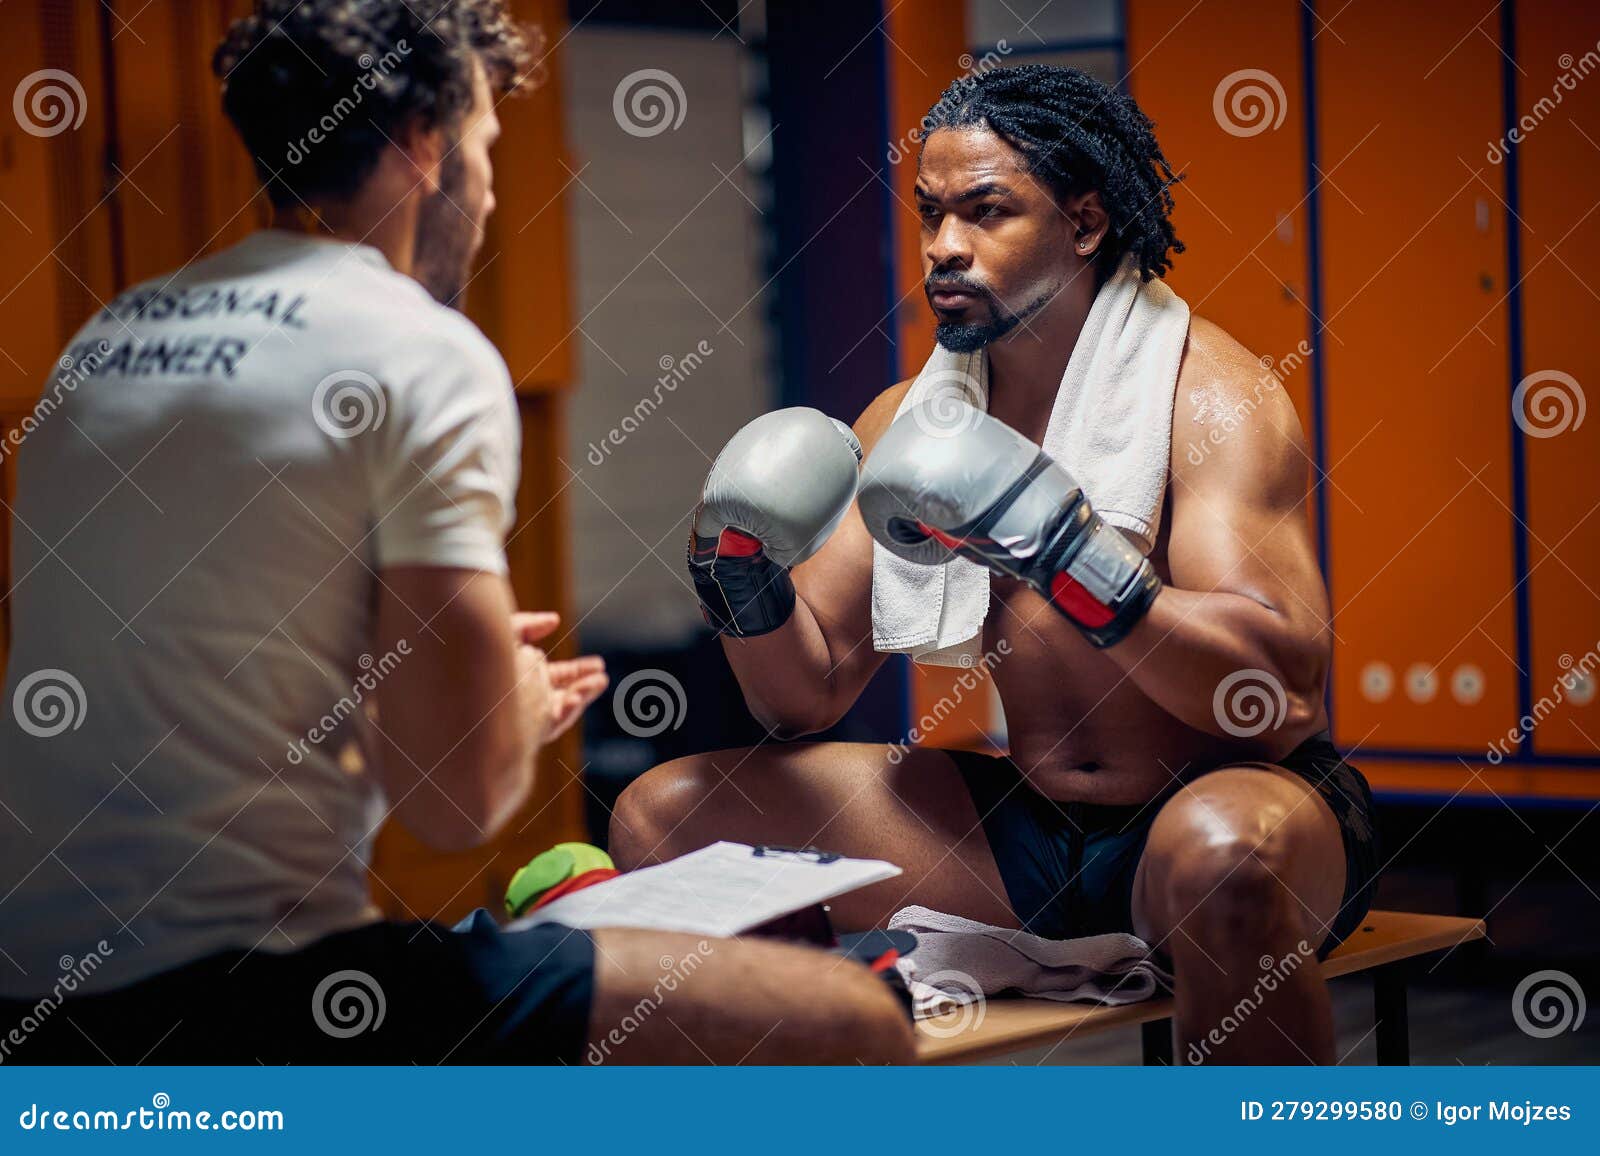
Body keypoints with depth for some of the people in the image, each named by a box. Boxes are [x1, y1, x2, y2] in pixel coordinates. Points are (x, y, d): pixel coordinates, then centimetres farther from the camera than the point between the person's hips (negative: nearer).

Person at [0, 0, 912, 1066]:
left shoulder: (110, 335, 13)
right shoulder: (430, 356, -9)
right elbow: (459, 795, -16)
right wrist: (522, 699, 8)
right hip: (229, 1004, -9)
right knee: (853, 1026, -7)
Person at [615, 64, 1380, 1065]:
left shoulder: (1207, 393, -12)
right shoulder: (911, 420, 6)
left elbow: (1285, 697, -24)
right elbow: (807, 700, 10)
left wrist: (1062, 551, -33)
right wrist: (746, 578, -11)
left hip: (1248, 795, -6)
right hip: (1030, 830, 6)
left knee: (1221, 858, -42)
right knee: (665, 814, -1)